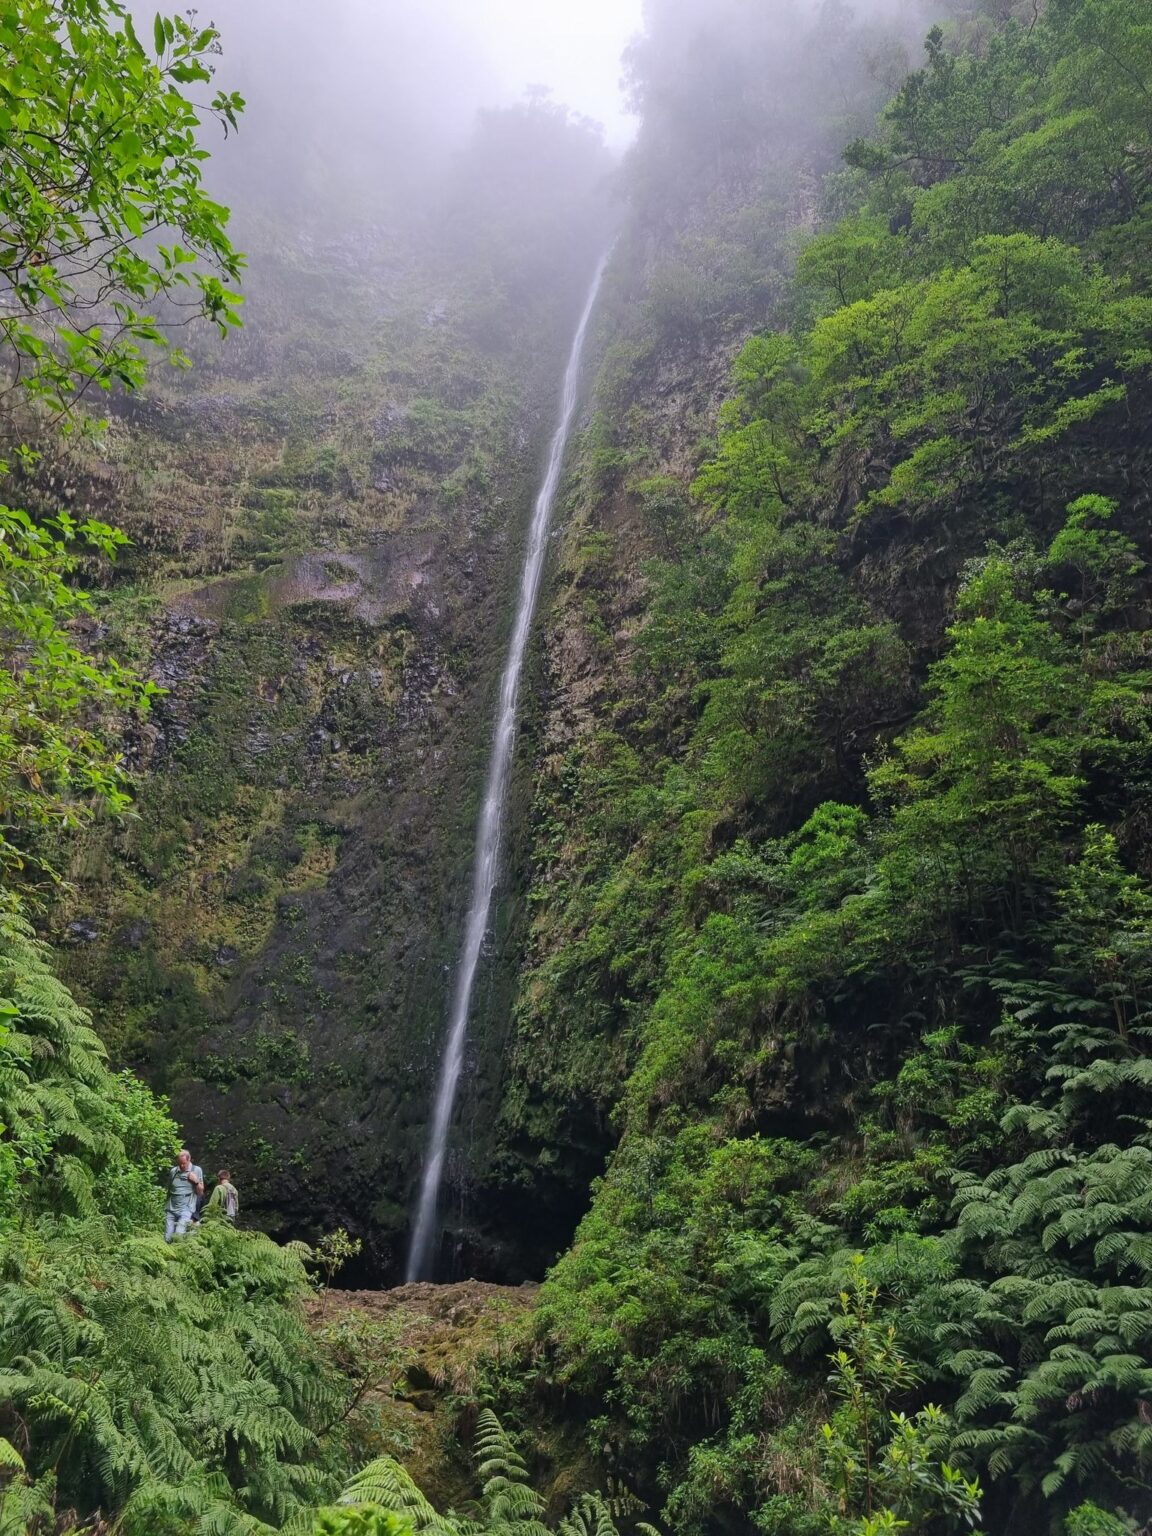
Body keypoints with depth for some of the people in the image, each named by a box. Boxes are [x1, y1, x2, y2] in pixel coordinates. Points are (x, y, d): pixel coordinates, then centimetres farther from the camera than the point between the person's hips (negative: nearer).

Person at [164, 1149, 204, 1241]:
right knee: (167, 1238, -3)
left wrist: (196, 1181, -10)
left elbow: (200, 1192, 6)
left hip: (186, 1209, -3)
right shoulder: (173, 1171, 10)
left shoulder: (197, 1170, 3)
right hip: (171, 1209, 3)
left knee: (178, 1236, -19)